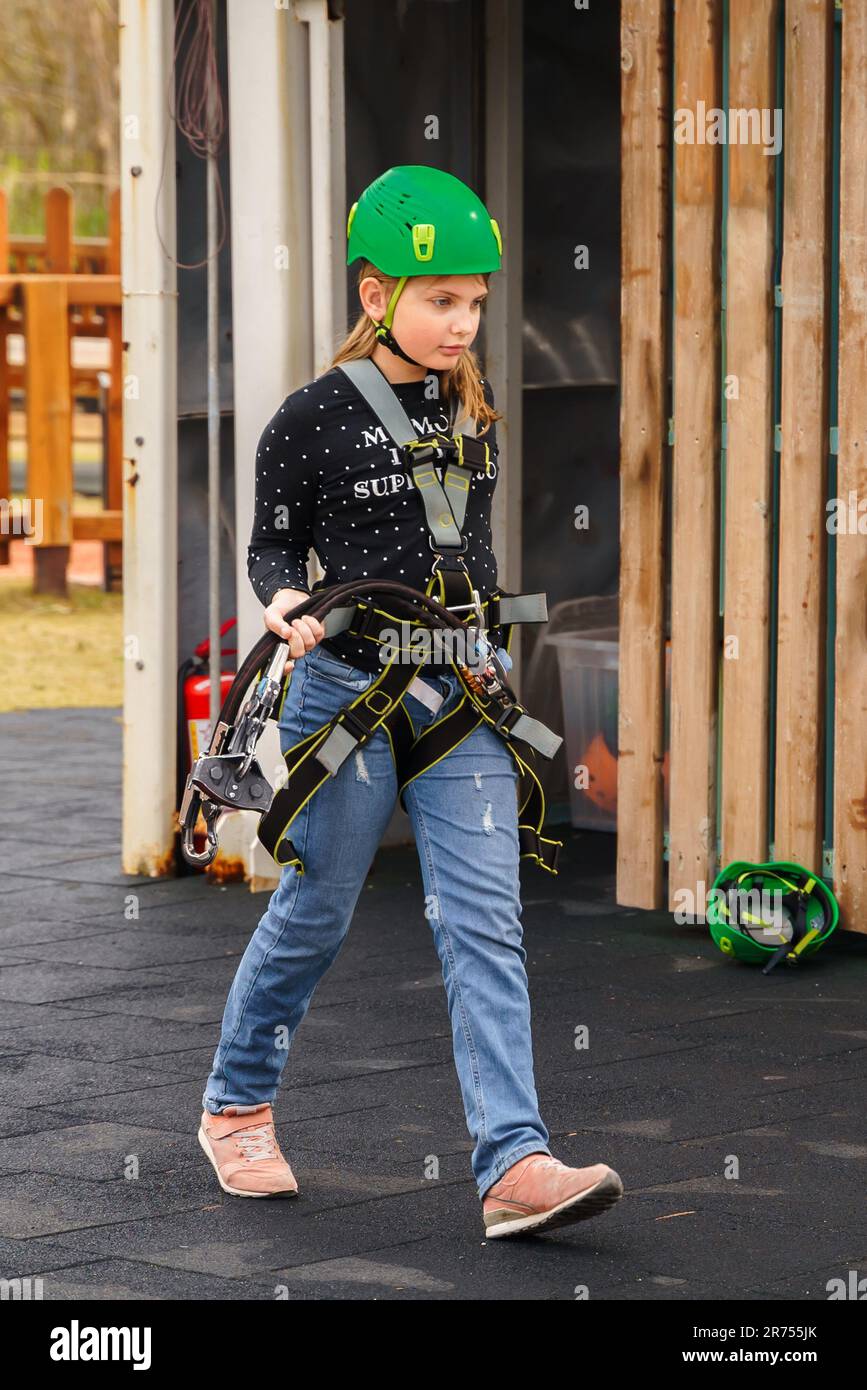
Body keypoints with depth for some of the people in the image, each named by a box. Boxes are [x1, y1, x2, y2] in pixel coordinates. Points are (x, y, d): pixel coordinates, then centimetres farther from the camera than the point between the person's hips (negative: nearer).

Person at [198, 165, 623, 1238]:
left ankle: (514, 1163, -14)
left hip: (461, 697, 4)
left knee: (483, 921, -7)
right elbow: (273, 545, 0)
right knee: (316, 911, 7)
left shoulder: (471, 411, 9)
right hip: (347, 688, -4)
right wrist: (285, 600, -20)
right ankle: (235, 1108, 30)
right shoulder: (313, 418, -7)